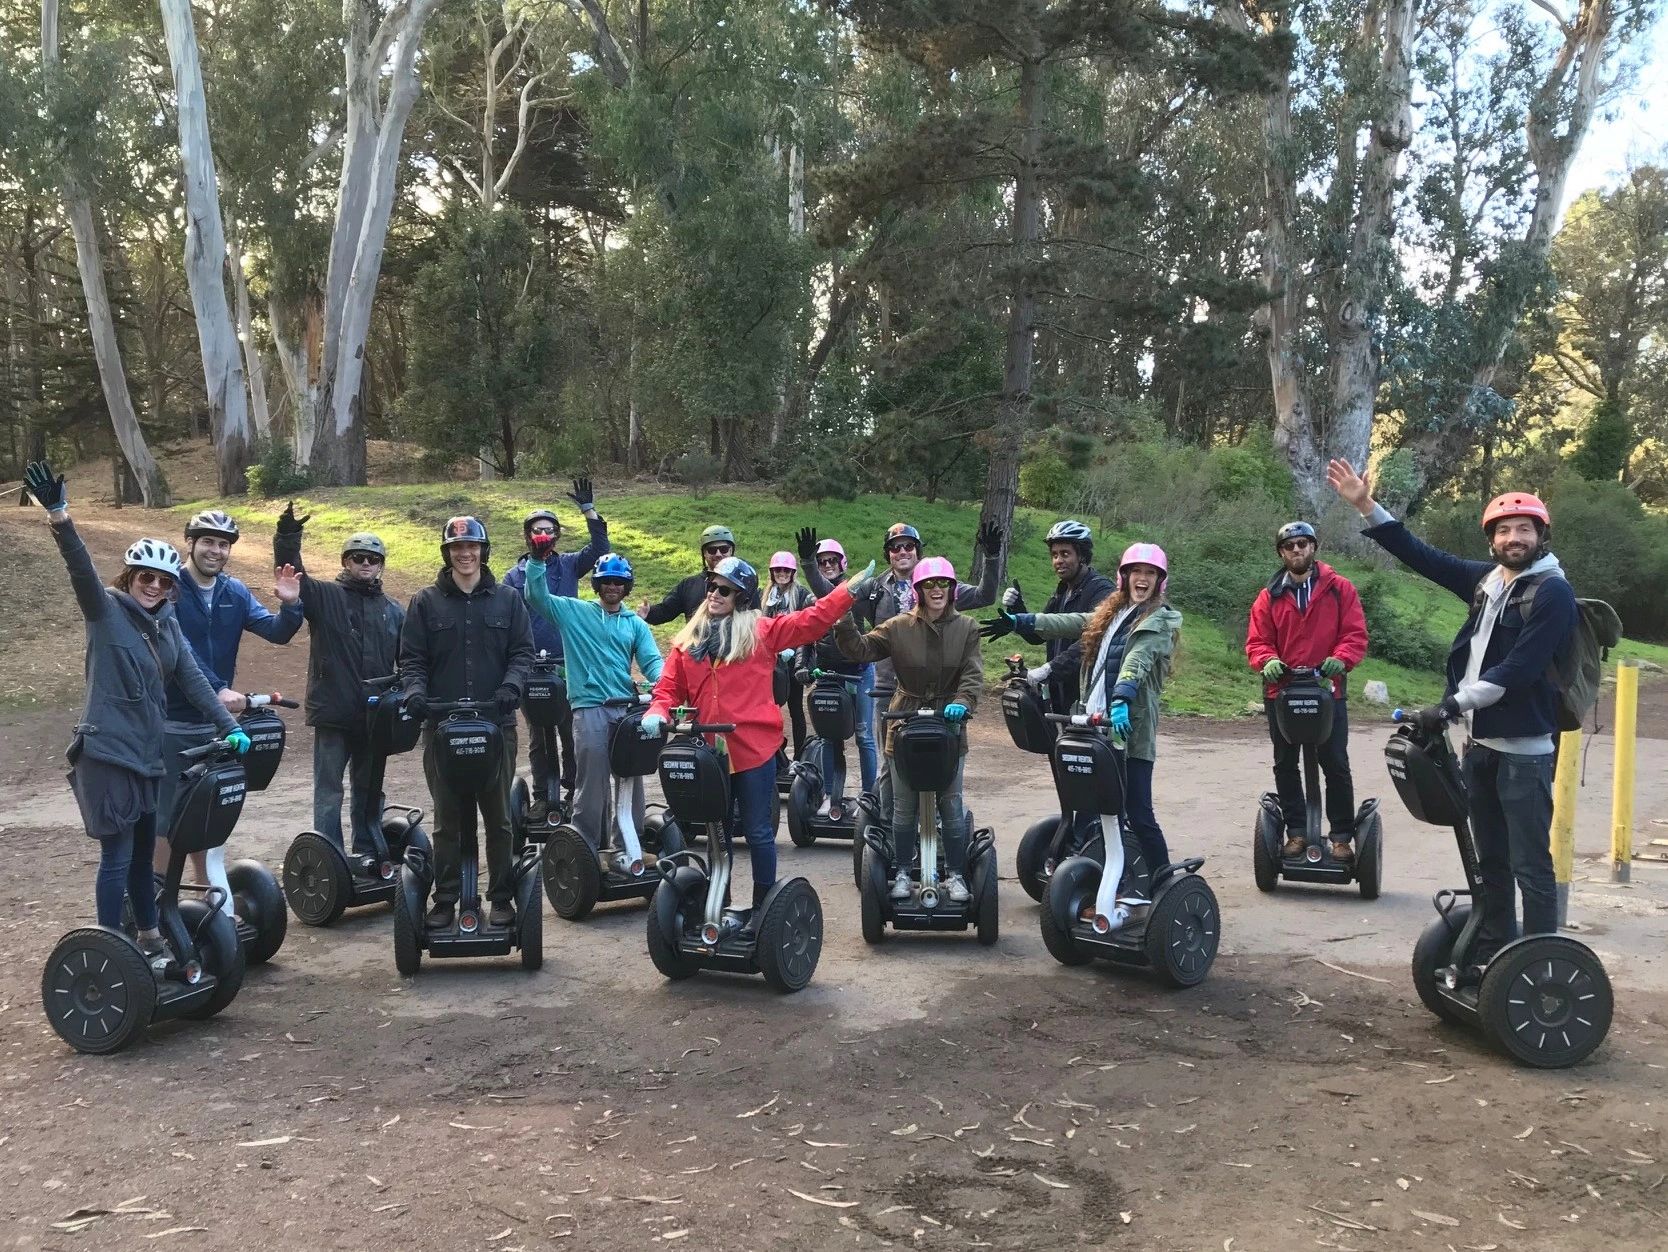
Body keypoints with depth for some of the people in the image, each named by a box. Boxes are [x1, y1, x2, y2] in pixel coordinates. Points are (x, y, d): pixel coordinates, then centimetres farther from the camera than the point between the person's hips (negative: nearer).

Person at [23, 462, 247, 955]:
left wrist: (229, 726, 0)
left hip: (148, 753, 6)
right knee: (117, 855, -3)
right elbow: (82, 570, -24)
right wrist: (58, 516, -40)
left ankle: (148, 937, 31)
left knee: (143, 851, 17)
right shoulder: (106, 611, -6)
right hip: (106, 753, -6)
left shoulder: (167, 622, 9)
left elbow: (192, 679, 8)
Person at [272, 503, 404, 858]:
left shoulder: (394, 611, 12)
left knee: (370, 793, 14)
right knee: (328, 793, 1)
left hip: (376, 716, 4)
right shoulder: (325, 596, 3)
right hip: (332, 713, -3)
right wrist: (287, 537, -26)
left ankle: (367, 856, 24)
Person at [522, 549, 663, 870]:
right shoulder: (575, 612, 10)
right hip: (589, 708, -3)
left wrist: (663, 683, -15)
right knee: (591, 783, -4)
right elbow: (537, 596, 0)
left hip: (627, 708, 3)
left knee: (631, 781, 4)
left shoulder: (636, 624, 16)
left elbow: (651, 661, 6)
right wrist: (537, 560, -11)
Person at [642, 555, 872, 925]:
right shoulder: (689, 640, 9)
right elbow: (669, 687, 8)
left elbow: (812, 621, -4)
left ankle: (763, 905, 18)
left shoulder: (762, 631, 0)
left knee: (758, 831, 3)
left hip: (754, 748, -3)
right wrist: (658, 712, -12)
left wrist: (849, 590, -12)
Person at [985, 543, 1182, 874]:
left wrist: (1121, 699, -34)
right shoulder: (1112, 612, 19)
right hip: (1097, 721, 7)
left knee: (1138, 814, -7)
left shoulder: (1161, 620, -3)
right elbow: (1071, 623, 23)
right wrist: (1020, 621, 20)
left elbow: (1138, 660, -20)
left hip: (1129, 725, -7)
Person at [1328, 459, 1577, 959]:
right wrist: (1367, 506, 9)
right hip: (1479, 743, 7)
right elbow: (1421, 555, 13)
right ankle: (1492, 954, 28)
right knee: (1490, 860, 17)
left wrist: (1452, 706, -23)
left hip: (1524, 749, -7)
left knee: (1530, 865, -3)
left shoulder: (1553, 592, -13)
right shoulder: (1485, 579, 8)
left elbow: (1517, 670, -21)